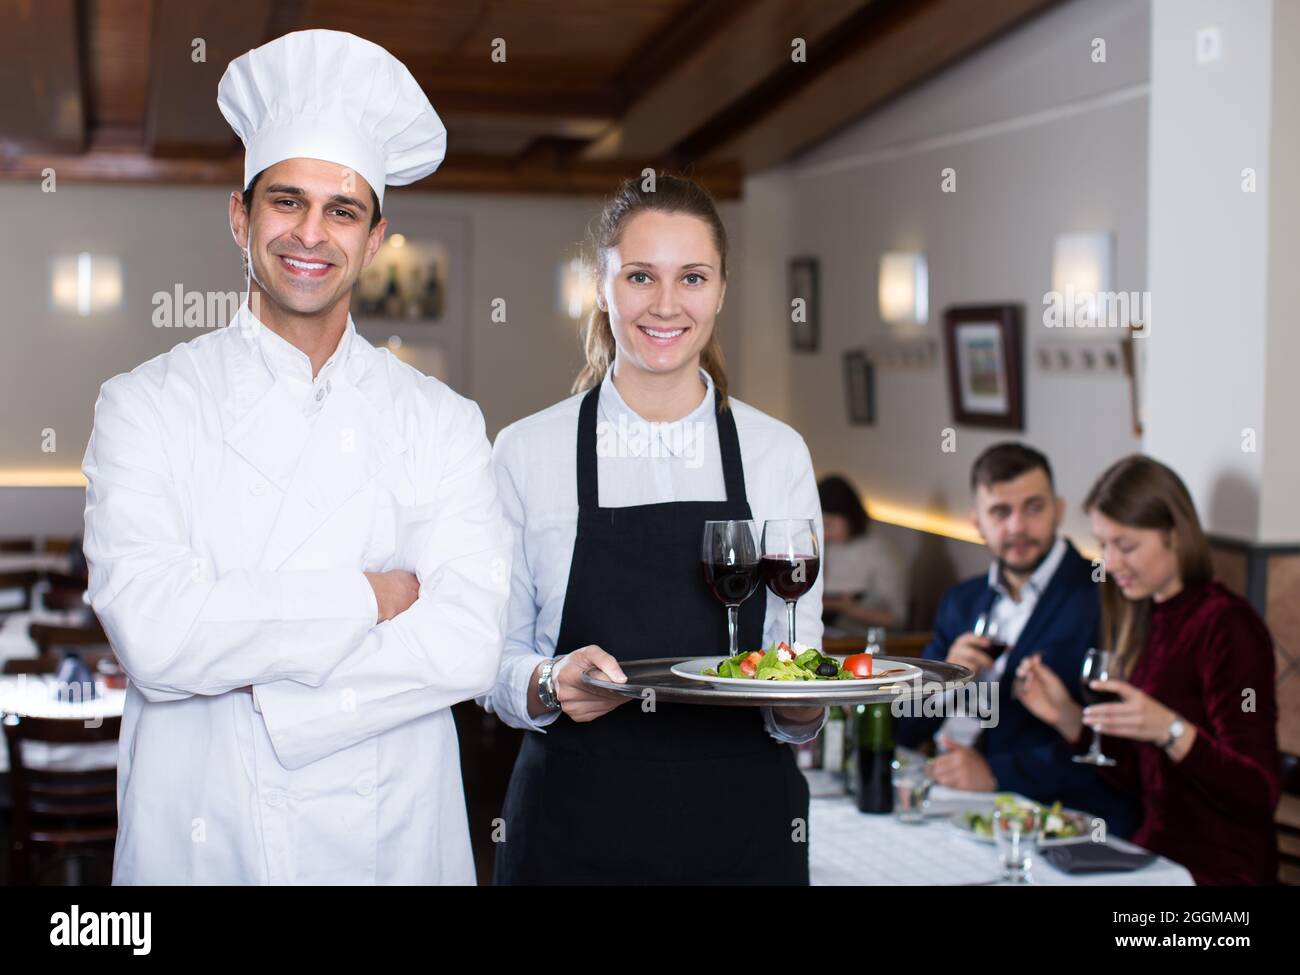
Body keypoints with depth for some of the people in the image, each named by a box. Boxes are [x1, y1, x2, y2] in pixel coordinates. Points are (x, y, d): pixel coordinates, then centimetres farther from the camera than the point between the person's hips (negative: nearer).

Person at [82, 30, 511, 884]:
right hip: (197, 844, -1)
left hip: (389, 843, 1)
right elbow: (151, 635, -17)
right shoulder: (145, 407, -3)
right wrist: (373, 597, -14)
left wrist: (241, 668, -15)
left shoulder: (442, 422, -1)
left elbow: (466, 649, -13)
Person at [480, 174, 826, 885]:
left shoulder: (777, 453, 2)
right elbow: (493, 659, 1)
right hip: (573, 832, -1)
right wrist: (548, 685, -20)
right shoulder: (527, 452, -2)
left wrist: (802, 707, -15)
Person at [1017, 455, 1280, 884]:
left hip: (1217, 871, -7)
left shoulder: (1228, 626, -13)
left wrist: (1171, 730, -31)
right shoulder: (1143, 621, 10)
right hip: (1154, 856, 7)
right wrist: (1067, 716, 0)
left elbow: (1259, 795, -18)